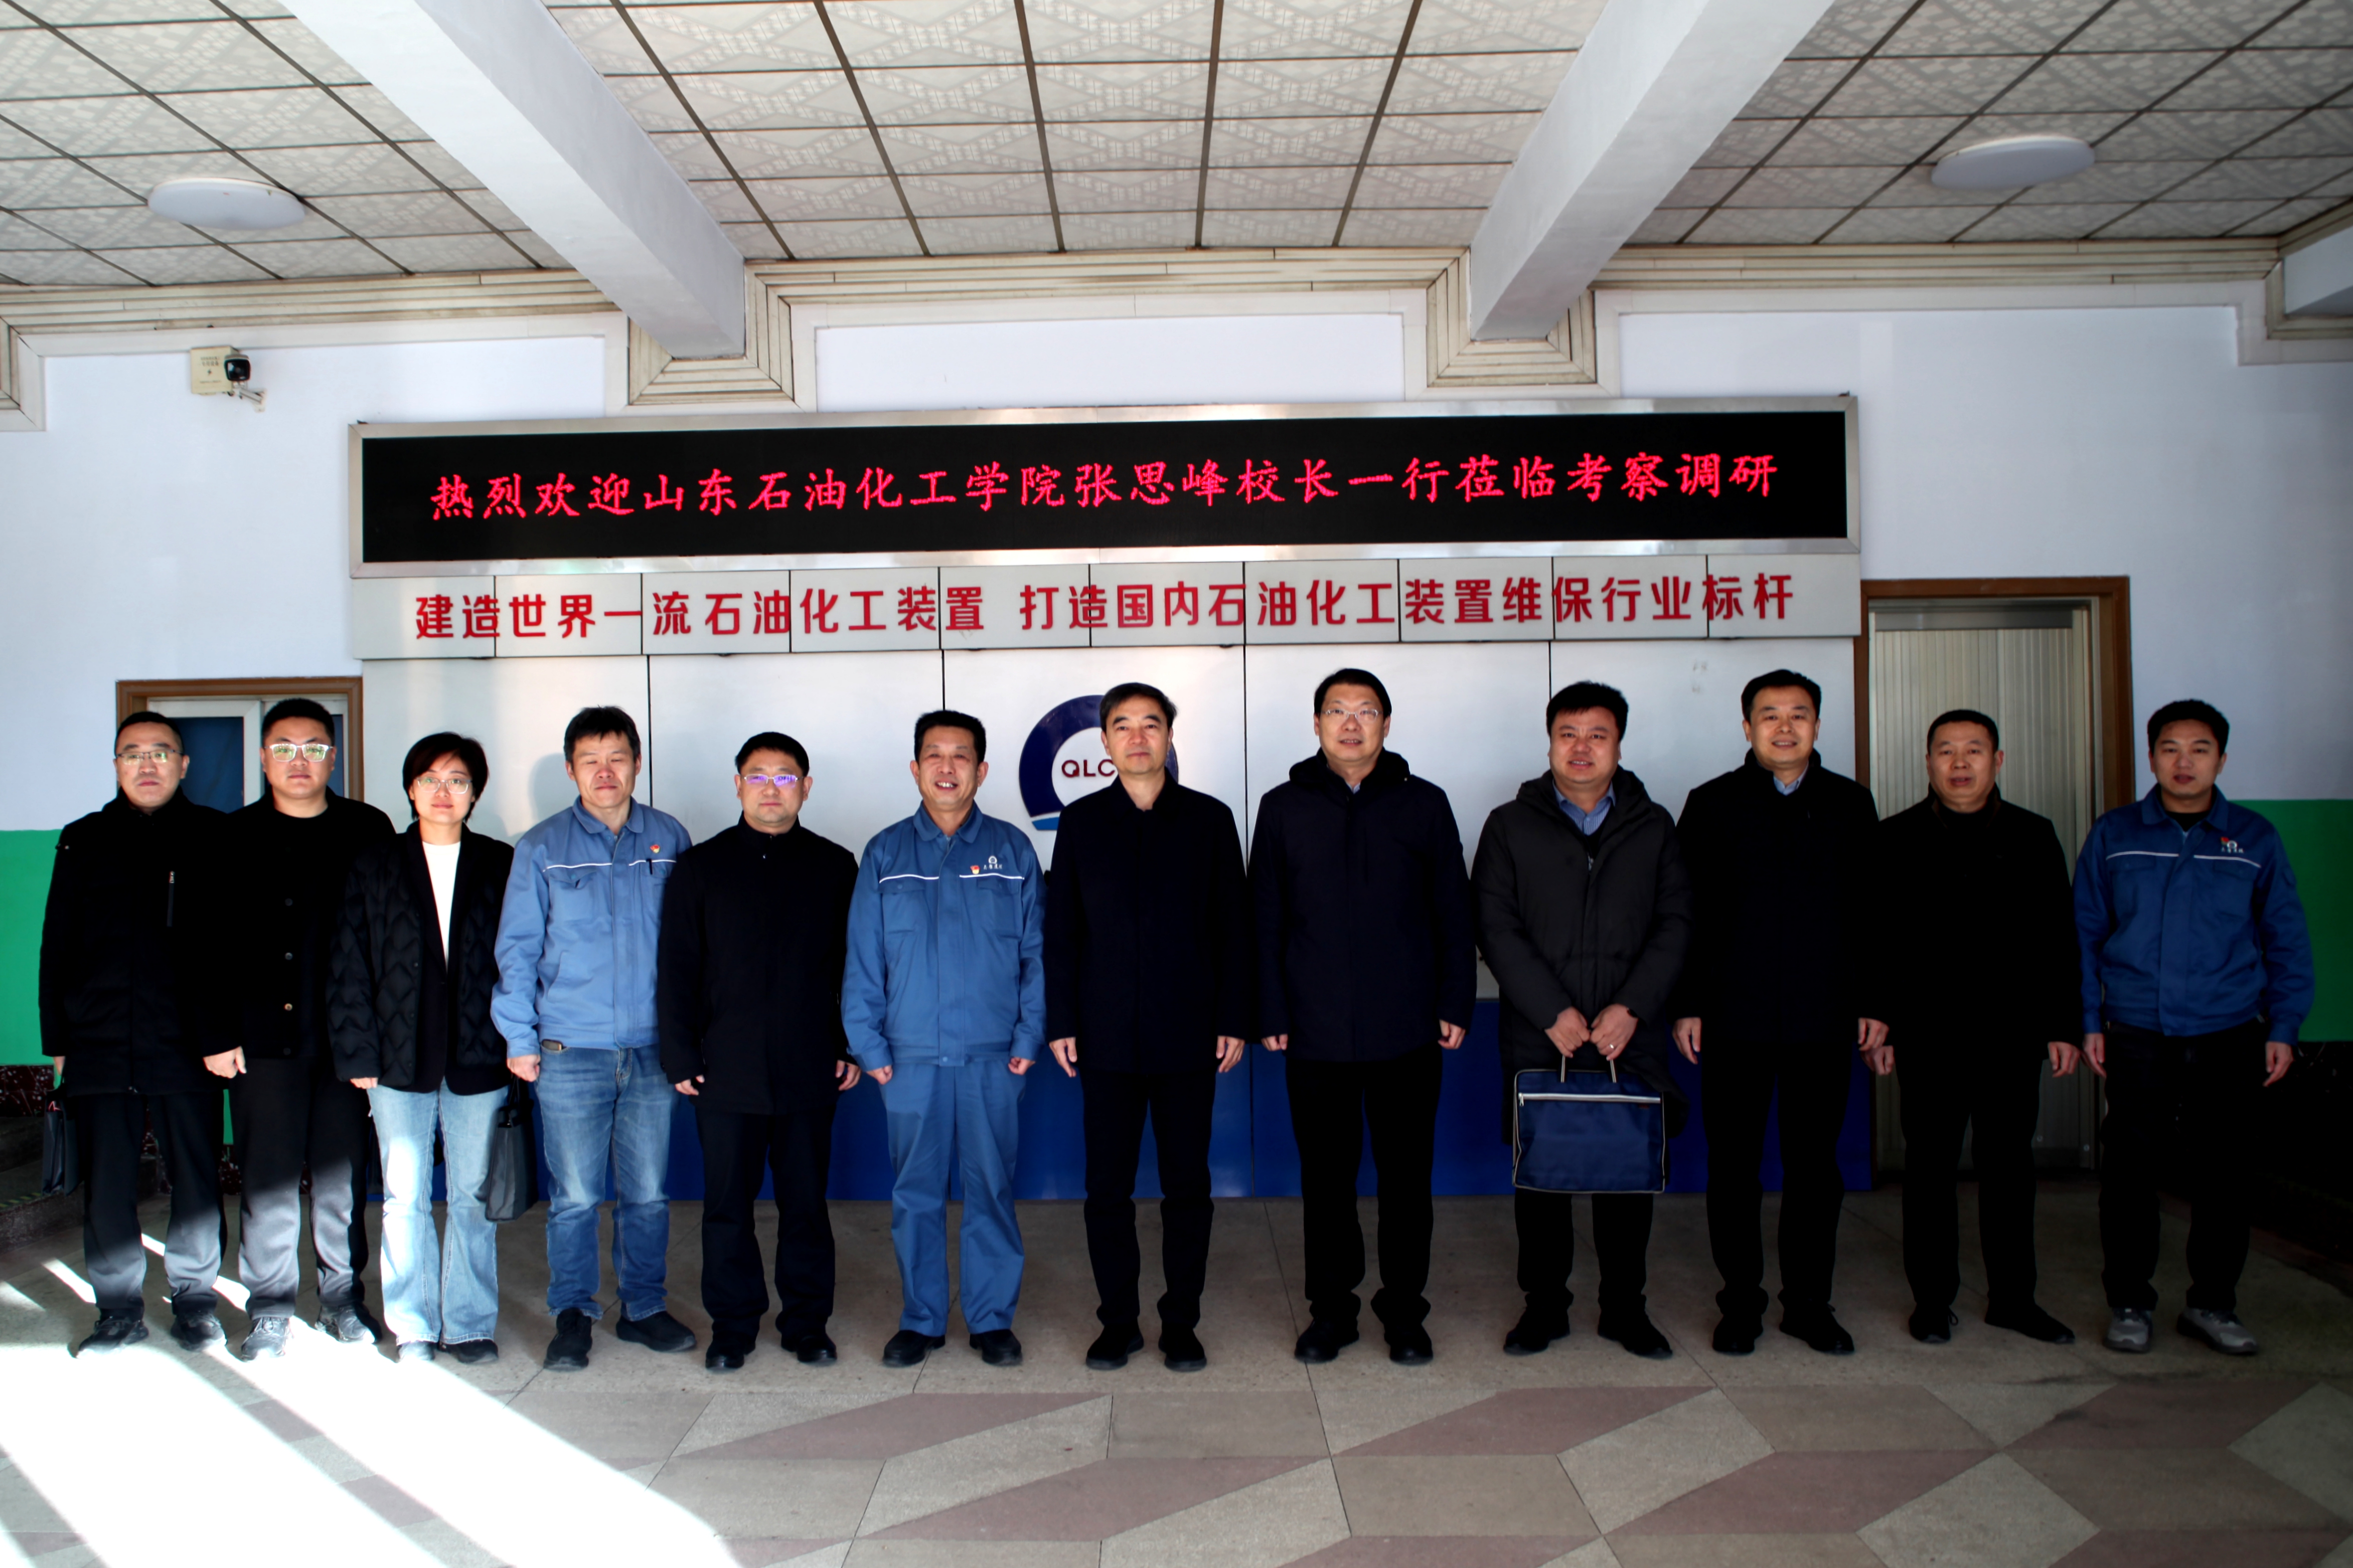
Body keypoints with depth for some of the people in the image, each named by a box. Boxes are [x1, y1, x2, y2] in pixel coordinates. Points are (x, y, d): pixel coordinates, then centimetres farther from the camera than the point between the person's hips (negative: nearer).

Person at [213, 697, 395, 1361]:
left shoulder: (368, 830, 6)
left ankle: (343, 1297, 20)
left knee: (343, 1172, 6)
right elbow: (208, 944, 6)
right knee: (267, 1176, 3)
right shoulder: (234, 838, 7)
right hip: (263, 1035, 0)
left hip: (348, 1034, 0)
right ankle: (269, 1310, 16)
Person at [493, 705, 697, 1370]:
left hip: (653, 1047, 1)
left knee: (647, 1192, 9)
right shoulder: (542, 848, 3)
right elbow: (518, 947, 4)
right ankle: (573, 1317, 19)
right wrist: (519, 1037, -1)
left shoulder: (670, 839, 6)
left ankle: (645, 1309, 24)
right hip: (571, 1049, -1)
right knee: (575, 1196, 4)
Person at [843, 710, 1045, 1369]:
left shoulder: (1012, 850, 4)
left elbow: (1036, 951, 4)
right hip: (910, 1056, 1)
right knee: (915, 1193, 8)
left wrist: (1029, 1037, -3)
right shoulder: (885, 853, 6)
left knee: (992, 1190, 6)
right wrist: (868, 1044, -1)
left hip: (992, 1057, -1)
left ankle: (994, 1319, 20)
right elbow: (863, 957, 5)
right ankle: (920, 1319, 22)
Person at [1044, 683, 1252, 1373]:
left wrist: (1234, 1020, -2)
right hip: (1107, 1036, 1)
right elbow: (1061, 929, 6)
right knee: (1108, 1187, 5)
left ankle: (1182, 1322, 19)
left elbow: (1233, 926, 4)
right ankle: (1118, 1320, 19)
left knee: (1187, 1185, 6)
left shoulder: (1209, 818, 4)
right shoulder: (1080, 821, 7)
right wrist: (1061, 1023, 0)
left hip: (1188, 1034, 0)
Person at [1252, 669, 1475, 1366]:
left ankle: (1405, 1312, 22)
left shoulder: (1424, 804, 6)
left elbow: (1454, 914, 7)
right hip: (1316, 1033, 0)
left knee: (1406, 1175, 7)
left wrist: (1456, 1005, 1)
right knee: (1325, 1176, 8)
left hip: (1406, 1031, 0)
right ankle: (1330, 1309, 23)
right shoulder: (1283, 808, 6)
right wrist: (1271, 1013, 0)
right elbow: (1265, 921, 6)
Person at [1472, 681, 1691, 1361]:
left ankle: (1626, 1307, 24)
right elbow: (1496, 928, -3)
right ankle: (1544, 1306, 21)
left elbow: (1675, 923, 4)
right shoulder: (1510, 826, 4)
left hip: (1631, 1037, 1)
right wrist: (1552, 1012, -11)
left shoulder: (1653, 827, 9)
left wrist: (1631, 1008, -9)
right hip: (1538, 1038, -1)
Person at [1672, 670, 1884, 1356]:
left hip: (1824, 1017, 2)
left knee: (1815, 1165, 9)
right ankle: (1741, 1305, 17)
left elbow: (1872, 909, 10)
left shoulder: (1850, 803, 8)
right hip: (1736, 1017, -1)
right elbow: (1688, 912, 1)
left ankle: (1809, 1302, 22)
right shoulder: (1713, 804, 3)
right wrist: (1688, 1005, -4)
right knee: (1734, 1166, 5)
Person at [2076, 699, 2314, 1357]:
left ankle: (2212, 1304, 24)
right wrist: (2088, 1021, 1)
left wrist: (2283, 1028, 4)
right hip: (2137, 1038, -1)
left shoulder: (2255, 839, 5)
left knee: (2225, 1175, 7)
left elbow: (2286, 940, 8)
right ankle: (2128, 1303, 18)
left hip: (2231, 1039, 1)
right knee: (2129, 1172, 4)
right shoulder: (2113, 836, 3)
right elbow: (2084, 933, 6)